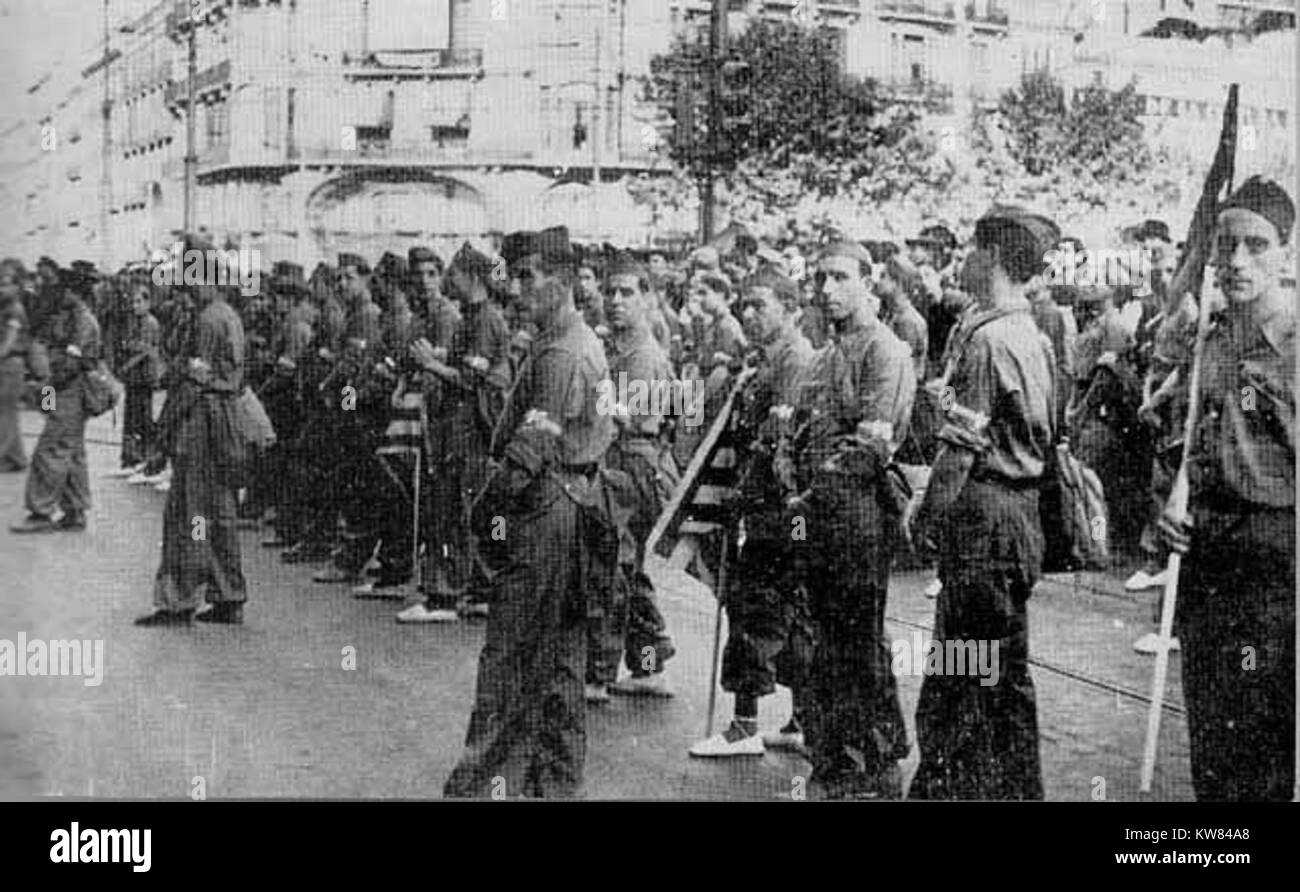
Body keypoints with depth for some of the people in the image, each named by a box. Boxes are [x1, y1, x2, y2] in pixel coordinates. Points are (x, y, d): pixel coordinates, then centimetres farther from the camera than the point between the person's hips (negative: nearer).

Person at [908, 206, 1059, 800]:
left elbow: (962, 443, -17)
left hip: (982, 509, -9)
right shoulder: (1034, 336, 12)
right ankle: (1018, 788, 22)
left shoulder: (985, 337, -15)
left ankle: (953, 785, 1)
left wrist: (928, 514, -9)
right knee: (1007, 667, 15)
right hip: (1023, 505, 9)